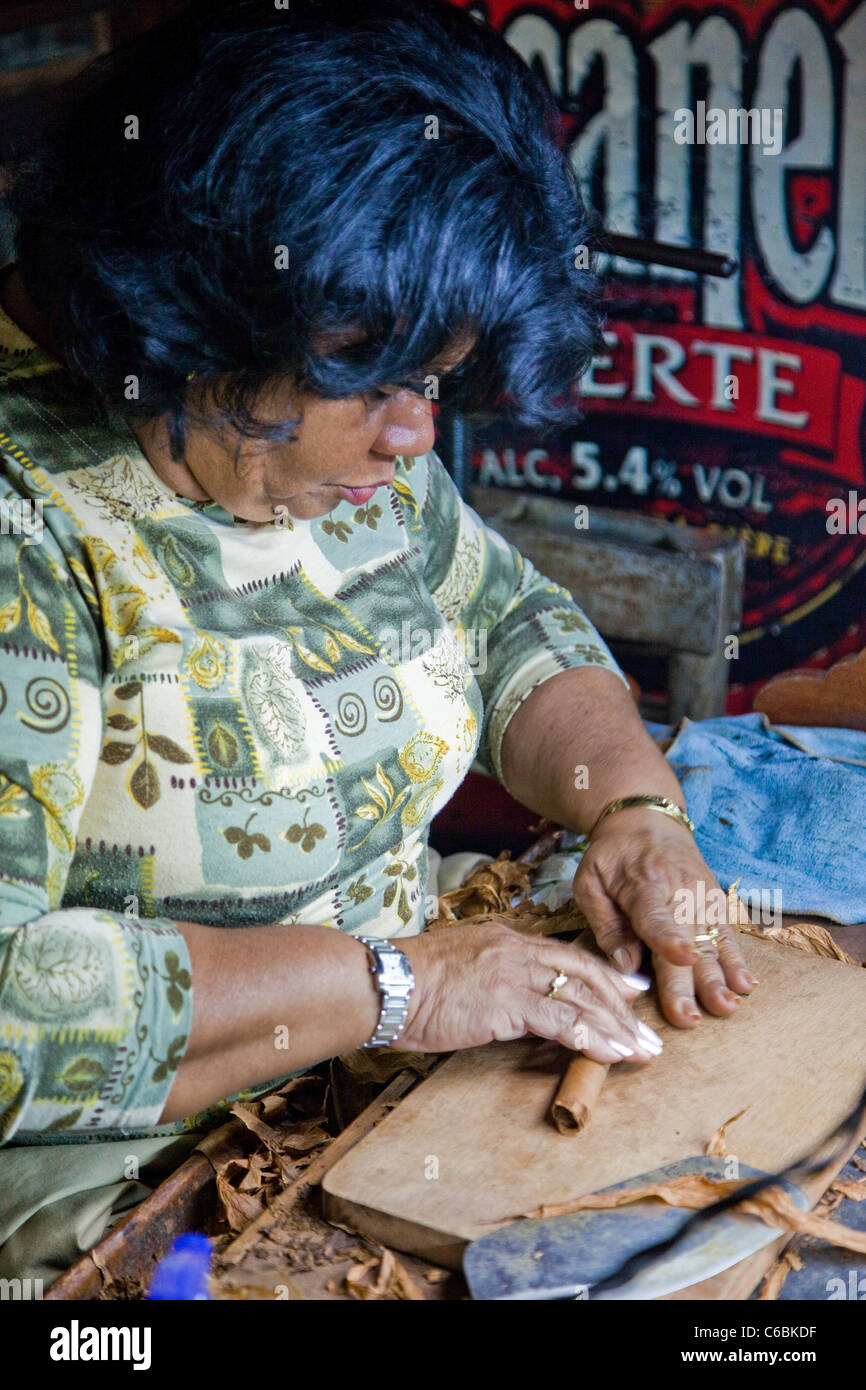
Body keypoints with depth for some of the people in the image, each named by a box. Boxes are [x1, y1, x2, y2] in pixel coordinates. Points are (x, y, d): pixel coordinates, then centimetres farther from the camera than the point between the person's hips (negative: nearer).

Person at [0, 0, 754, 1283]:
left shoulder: (340, 434, 1)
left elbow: (508, 619, 14)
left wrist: (633, 802, -4)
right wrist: (384, 984, -25)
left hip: (389, 1110, 7)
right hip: (114, 1206, -7)